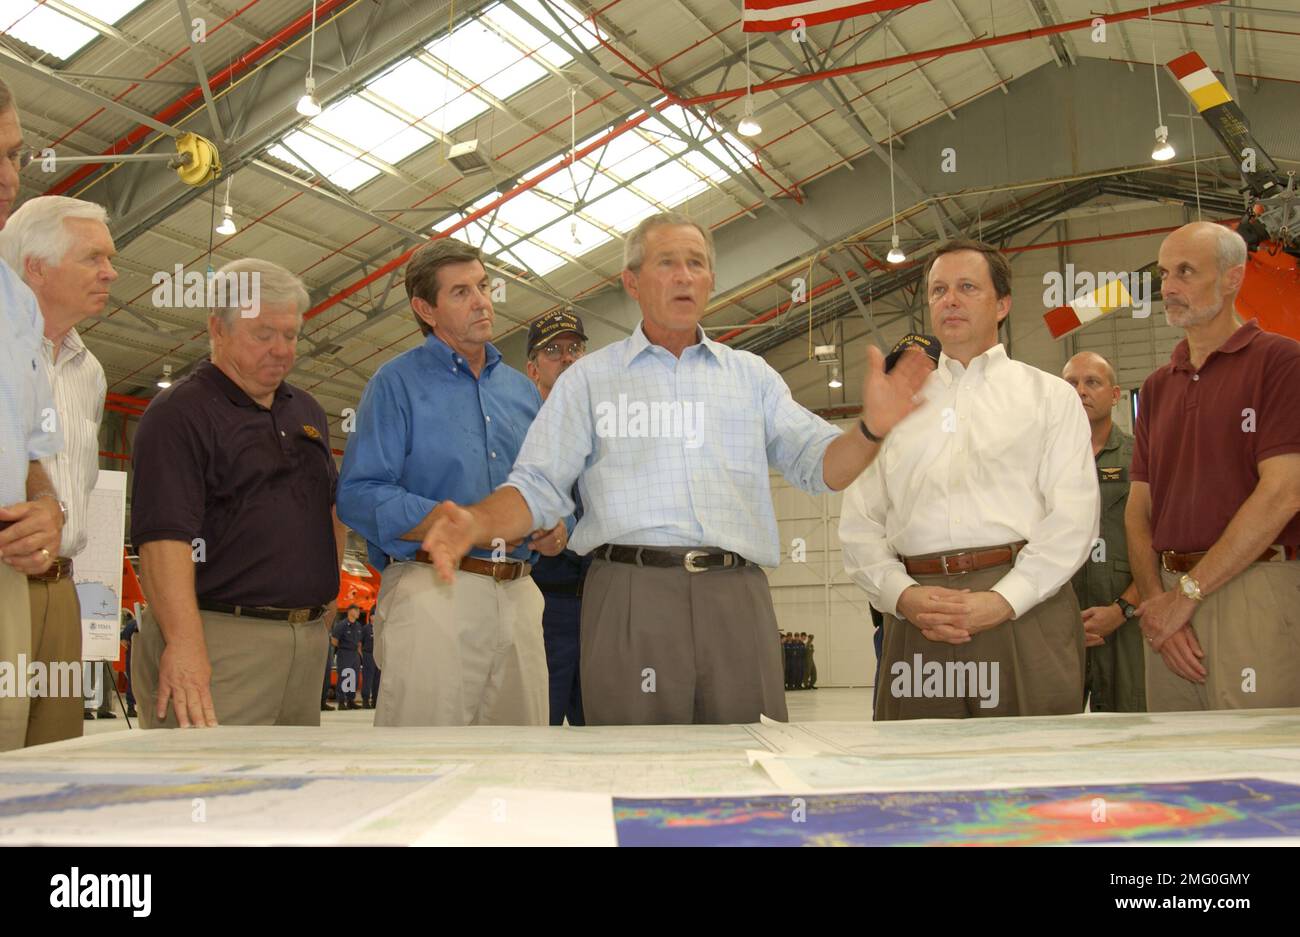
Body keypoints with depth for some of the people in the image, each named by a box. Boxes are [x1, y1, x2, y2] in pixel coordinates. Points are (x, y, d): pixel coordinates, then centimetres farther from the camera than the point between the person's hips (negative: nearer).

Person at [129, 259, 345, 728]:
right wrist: (184, 642, -27)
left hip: (307, 639, 7)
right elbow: (164, 534, -18)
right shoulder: (178, 412, -6)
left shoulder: (307, 410, 18)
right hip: (218, 636, -7)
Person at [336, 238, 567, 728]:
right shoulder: (397, 382, 2)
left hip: (518, 595, 6)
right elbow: (358, 495, -9)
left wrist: (558, 529, 1)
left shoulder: (523, 390, 19)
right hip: (433, 590, -5)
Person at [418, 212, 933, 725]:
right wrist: (475, 524, -14)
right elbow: (538, 487, 6)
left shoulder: (751, 374, 19)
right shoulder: (590, 378, 13)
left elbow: (819, 464, 9)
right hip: (632, 595, -2)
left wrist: (871, 429, -13)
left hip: (737, 598, 2)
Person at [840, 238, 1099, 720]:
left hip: (1024, 607, -2)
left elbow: (1073, 517, 1)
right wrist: (903, 595, -5)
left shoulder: (1049, 396, 13)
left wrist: (1002, 601, -12)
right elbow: (858, 522, 12)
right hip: (915, 617, 2)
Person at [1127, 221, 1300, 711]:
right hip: (1168, 600, 6)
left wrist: (1187, 592, -10)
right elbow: (1138, 509, 12)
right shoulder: (1156, 387, 17)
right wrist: (1155, 602, -4)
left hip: (1254, 593, -5)